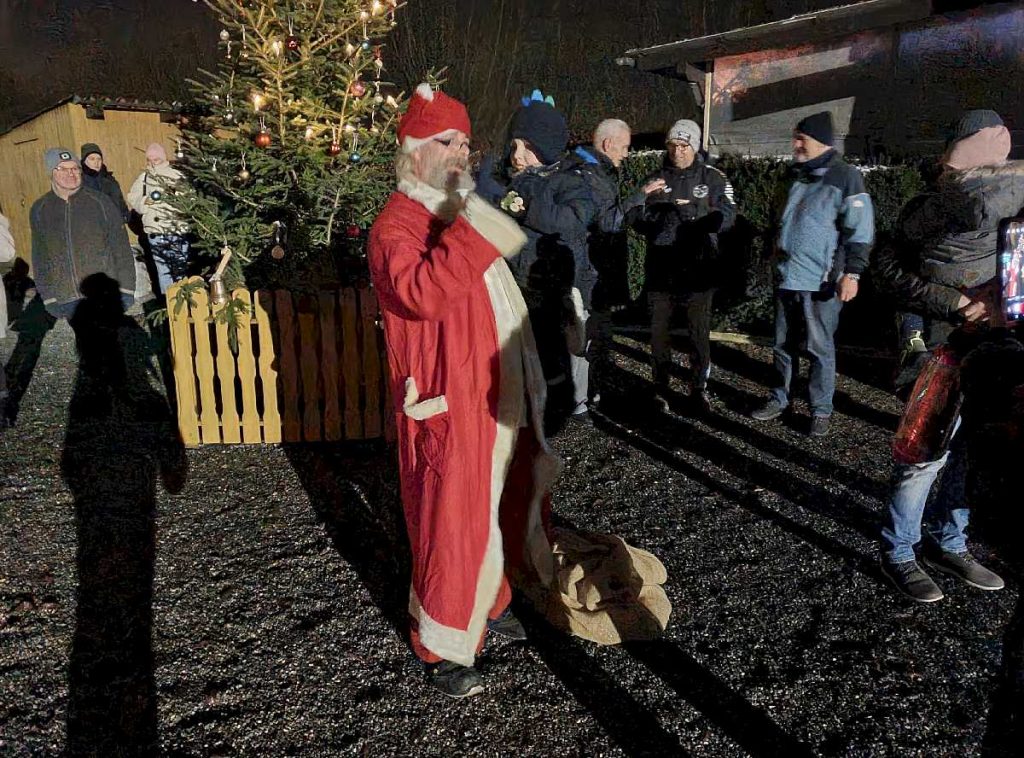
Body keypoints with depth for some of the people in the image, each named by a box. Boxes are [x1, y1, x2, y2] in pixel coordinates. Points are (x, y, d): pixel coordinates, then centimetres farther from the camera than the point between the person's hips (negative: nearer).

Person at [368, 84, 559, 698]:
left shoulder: (461, 216, 16)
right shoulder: (397, 226, -13)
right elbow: (425, 292, -35)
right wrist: (472, 224, -33)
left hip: (498, 397, 9)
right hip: (448, 404, -9)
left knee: (502, 506, 19)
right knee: (452, 521, 0)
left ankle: (490, 603, 39)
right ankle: (442, 648, 17)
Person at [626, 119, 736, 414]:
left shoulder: (713, 178, 3)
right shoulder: (655, 179, 8)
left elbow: (727, 216, -7)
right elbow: (636, 222, 3)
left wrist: (692, 212, -23)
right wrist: (642, 200, -17)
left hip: (699, 269, -1)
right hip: (661, 269, 1)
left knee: (700, 332, 6)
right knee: (659, 331, 7)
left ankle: (699, 388, 20)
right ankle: (660, 388, 19)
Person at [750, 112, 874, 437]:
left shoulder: (846, 177, -9)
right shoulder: (798, 175, 13)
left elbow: (860, 230, -12)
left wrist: (851, 273, -18)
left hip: (821, 281, -7)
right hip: (787, 277, 7)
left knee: (820, 348, 2)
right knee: (784, 344, 14)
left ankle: (821, 410, 13)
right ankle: (779, 399, 26)